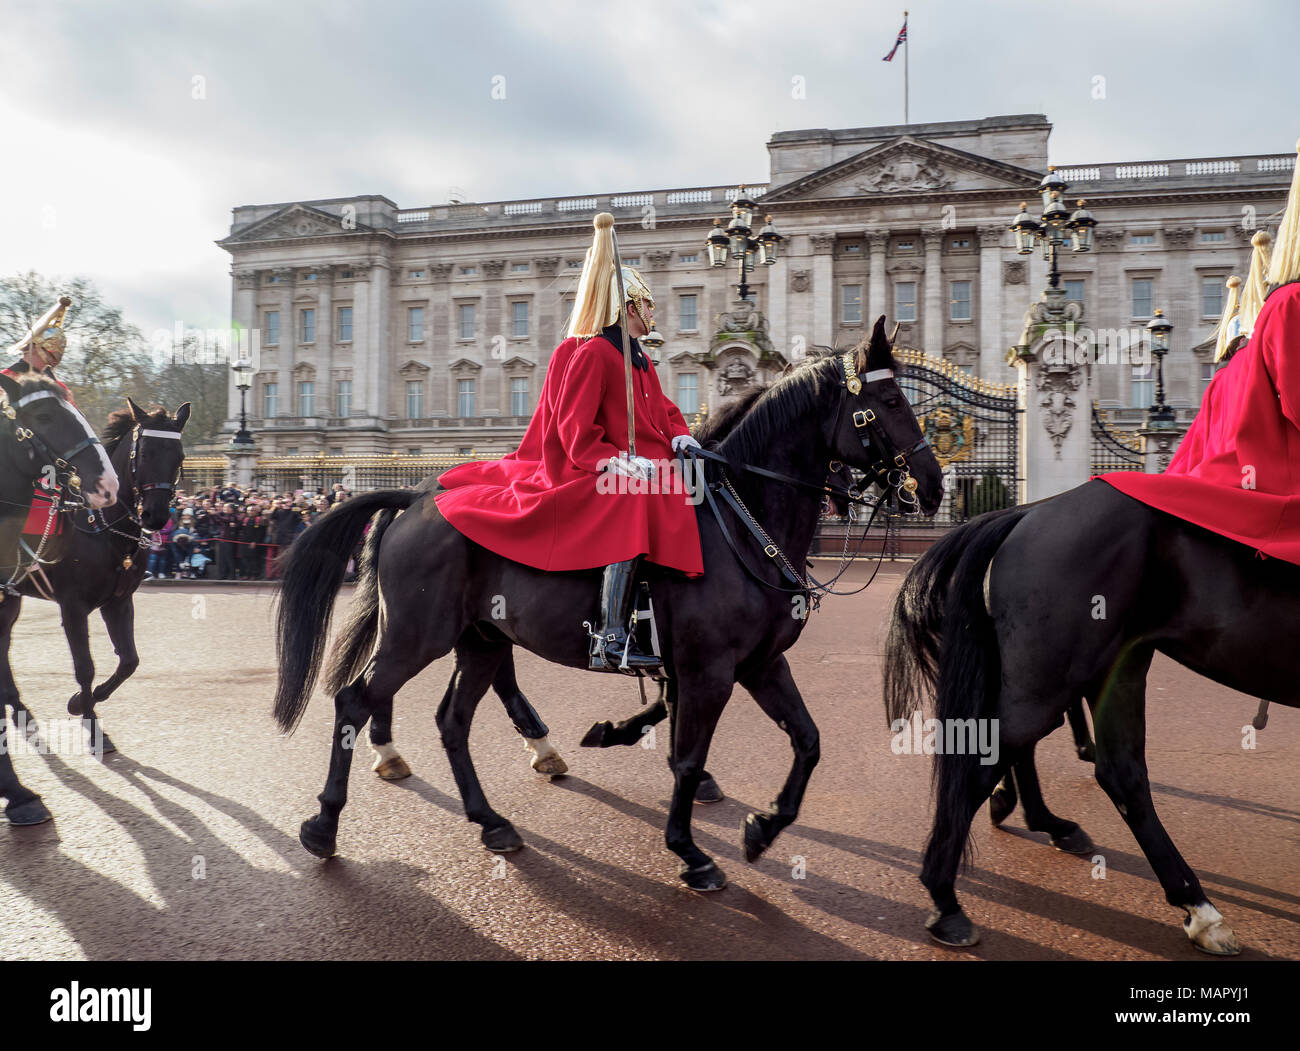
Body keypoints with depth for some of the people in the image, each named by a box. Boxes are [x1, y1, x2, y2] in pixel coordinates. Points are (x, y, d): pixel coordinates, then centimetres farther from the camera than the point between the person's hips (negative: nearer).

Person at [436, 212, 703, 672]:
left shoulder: (639, 362, 22)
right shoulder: (592, 353, -9)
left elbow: (663, 410, 24)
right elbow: (575, 427, -15)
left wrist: (679, 435, 2)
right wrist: (615, 461, -28)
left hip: (638, 467, 10)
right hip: (590, 473, -10)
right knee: (633, 503, -38)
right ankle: (610, 639, -40)